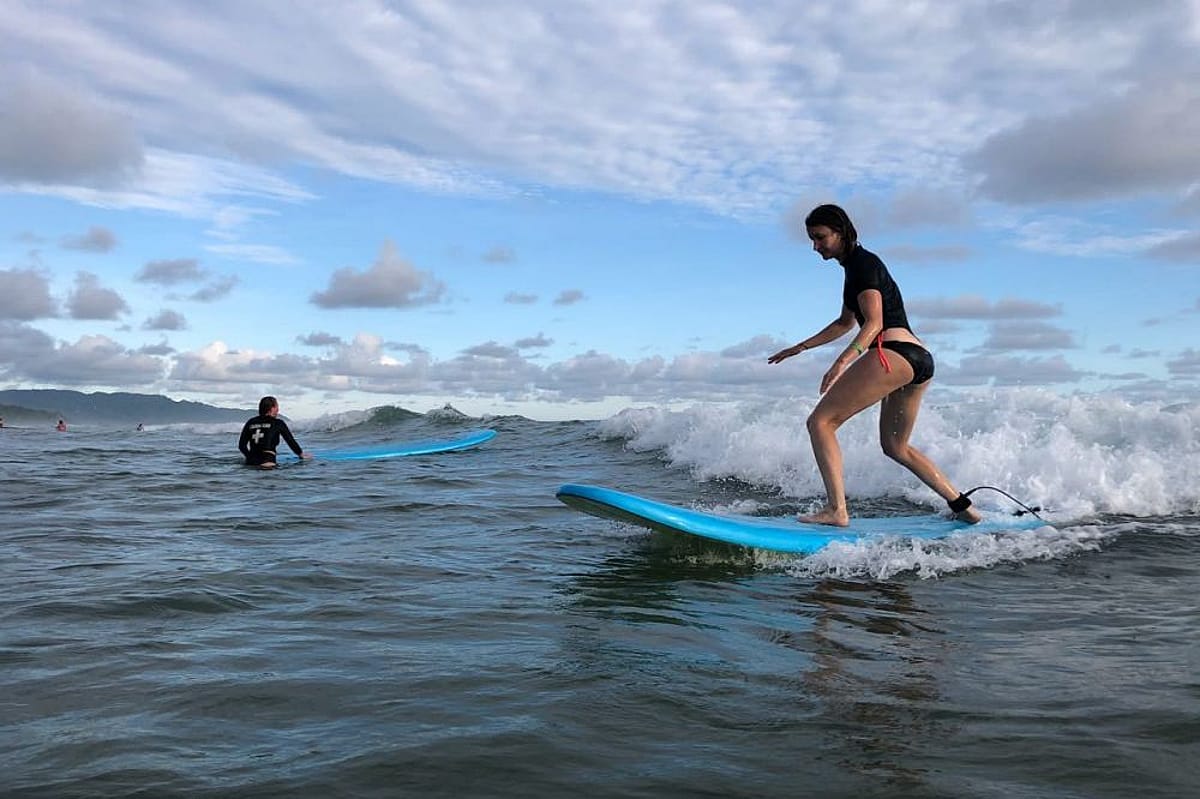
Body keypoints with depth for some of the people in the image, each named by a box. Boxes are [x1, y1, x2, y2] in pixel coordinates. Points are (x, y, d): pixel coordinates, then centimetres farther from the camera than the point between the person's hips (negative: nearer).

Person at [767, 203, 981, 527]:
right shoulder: (856, 265, 25)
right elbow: (845, 323, 35)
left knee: (820, 421, -10)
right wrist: (800, 347, 36)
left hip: (893, 353, -10)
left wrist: (842, 361, -30)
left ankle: (836, 510, -19)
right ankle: (963, 506, 24)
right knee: (895, 447, 23)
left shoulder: (862, 262, -4)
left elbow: (874, 323, -16)